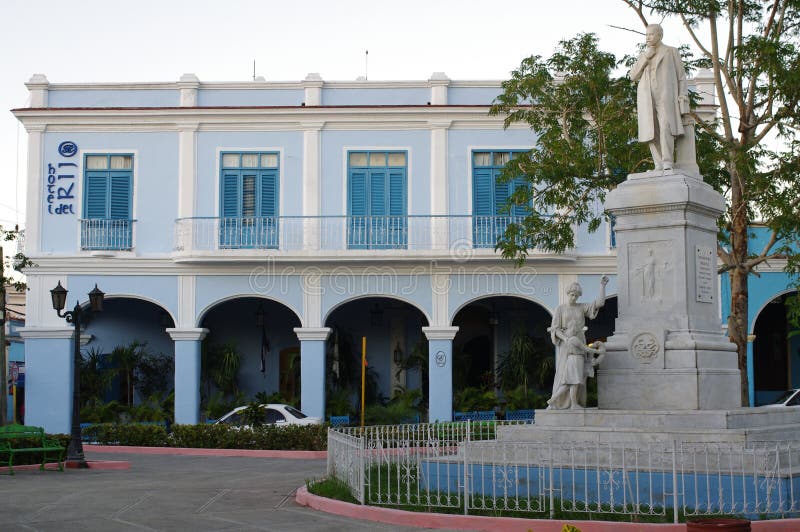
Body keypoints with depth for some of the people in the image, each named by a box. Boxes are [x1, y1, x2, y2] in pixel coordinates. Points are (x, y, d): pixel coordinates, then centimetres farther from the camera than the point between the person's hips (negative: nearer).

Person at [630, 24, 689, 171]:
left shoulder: (671, 52, 12)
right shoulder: (643, 56, 23)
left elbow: (681, 77, 8)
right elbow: (633, 76, 11)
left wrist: (683, 98, -5)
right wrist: (646, 57, 1)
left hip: (666, 96, -4)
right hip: (646, 99, 4)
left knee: (666, 127, -24)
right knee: (651, 131, -10)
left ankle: (668, 164, -28)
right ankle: (659, 166, -12)